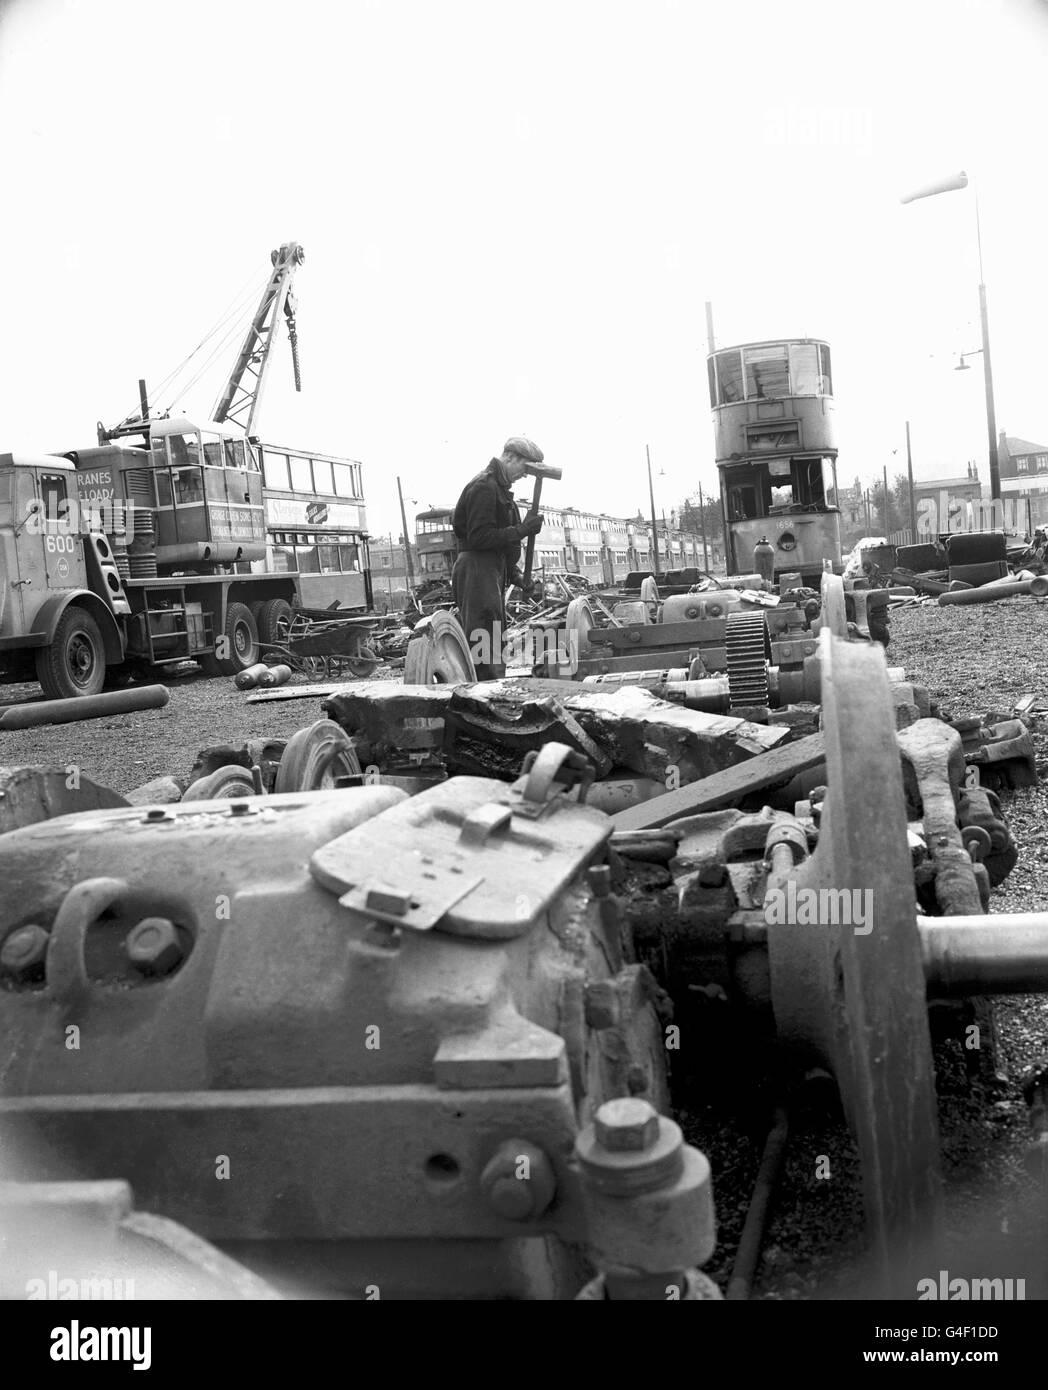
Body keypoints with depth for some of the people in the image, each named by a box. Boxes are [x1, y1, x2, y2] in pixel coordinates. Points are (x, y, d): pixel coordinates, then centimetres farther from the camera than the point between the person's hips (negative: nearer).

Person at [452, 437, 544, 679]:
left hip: (492, 572, 11)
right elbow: (479, 537, -20)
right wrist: (521, 530, -19)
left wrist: (513, 573, 18)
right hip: (477, 570, -11)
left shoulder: (499, 487, 22)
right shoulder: (484, 487, -11)